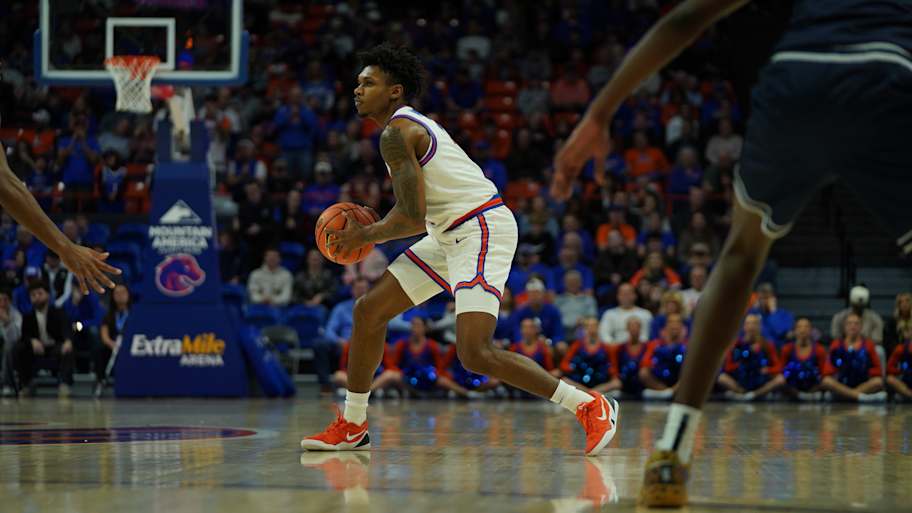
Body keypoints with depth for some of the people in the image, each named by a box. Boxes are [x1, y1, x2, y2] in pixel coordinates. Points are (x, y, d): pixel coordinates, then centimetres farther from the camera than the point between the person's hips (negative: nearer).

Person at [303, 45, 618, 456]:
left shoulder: (396, 133, -14)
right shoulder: (411, 126, 17)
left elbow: (414, 220, -20)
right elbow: (414, 209, 24)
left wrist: (365, 236, -4)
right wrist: (365, 234, 12)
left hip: (481, 231, -11)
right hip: (451, 234, 11)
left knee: (475, 353, -21)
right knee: (369, 310, 11)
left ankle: (591, 407, -12)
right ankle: (352, 427, 22)